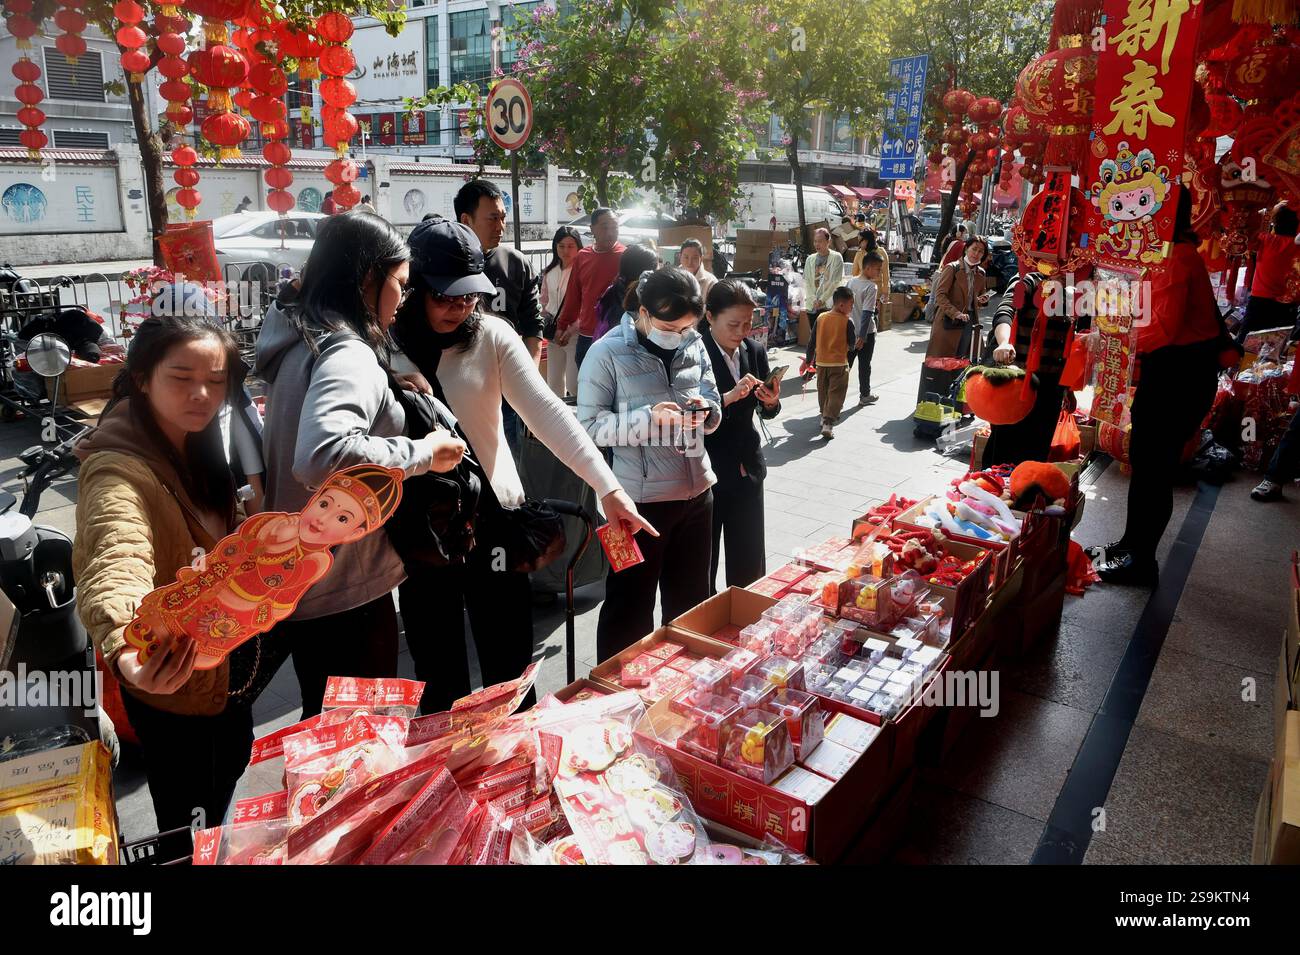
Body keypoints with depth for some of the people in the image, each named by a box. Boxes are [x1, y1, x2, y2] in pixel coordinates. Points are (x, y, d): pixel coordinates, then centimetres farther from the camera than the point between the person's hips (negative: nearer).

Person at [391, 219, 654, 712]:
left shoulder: (491, 335, -5)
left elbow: (546, 411, -15)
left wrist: (609, 488, -24)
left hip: (493, 515, 0)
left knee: (511, 674, 7)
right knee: (439, 678, 12)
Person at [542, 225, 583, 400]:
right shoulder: (549, 272, 9)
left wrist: (570, 331, -17)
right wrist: (545, 326, 8)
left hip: (575, 333, -6)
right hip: (554, 334, 6)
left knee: (574, 385, -7)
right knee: (554, 383, 14)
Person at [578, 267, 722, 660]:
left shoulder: (694, 345, 3)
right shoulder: (608, 353, -11)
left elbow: (715, 415, 12)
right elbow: (589, 426, -13)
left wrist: (705, 409, -11)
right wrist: (648, 418, -25)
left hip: (696, 491, 6)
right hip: (640, 498, -5)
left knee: (691, 601, 20)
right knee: (630, 606, 8)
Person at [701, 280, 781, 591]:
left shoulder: (755, 351, 4)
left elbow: (766, 412, 12)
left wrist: (771, 402, -9)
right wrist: (730, 396, -31)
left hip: (748, 469, 5)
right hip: (707, 471, -5)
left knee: (750, 560, 15)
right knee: (701, 561, 8)